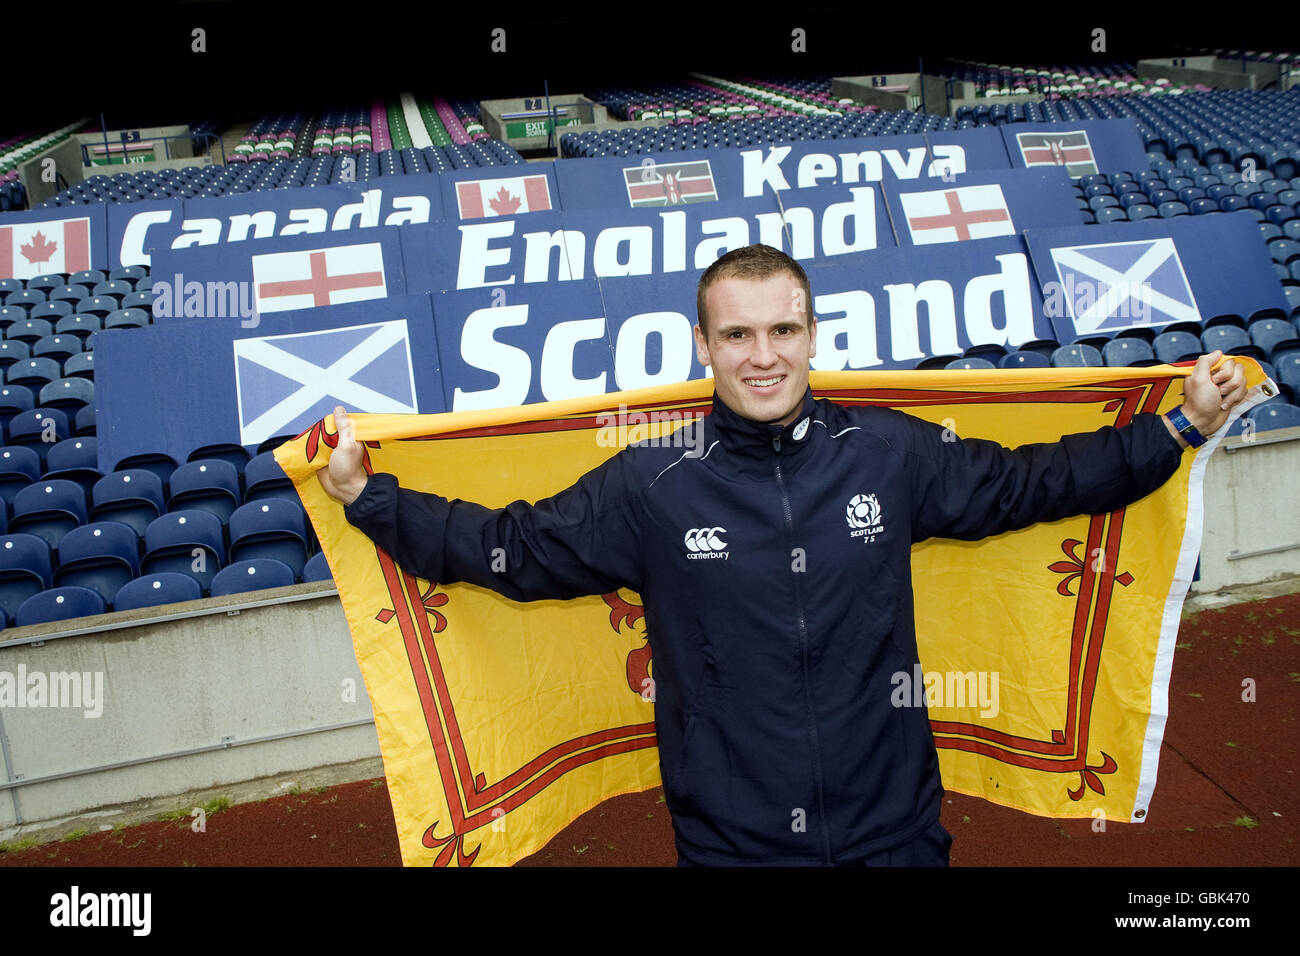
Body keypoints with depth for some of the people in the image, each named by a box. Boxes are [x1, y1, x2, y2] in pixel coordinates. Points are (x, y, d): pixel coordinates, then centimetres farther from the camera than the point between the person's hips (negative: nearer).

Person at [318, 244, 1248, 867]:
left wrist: (1180, 426, 9)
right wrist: (367, 495, -4)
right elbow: (510, 549, -1)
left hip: (894, 829, 1)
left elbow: (1026, 483, 7)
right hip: (728, 841, -1)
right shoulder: (650, 487, -10)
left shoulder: (892, 453, -5)